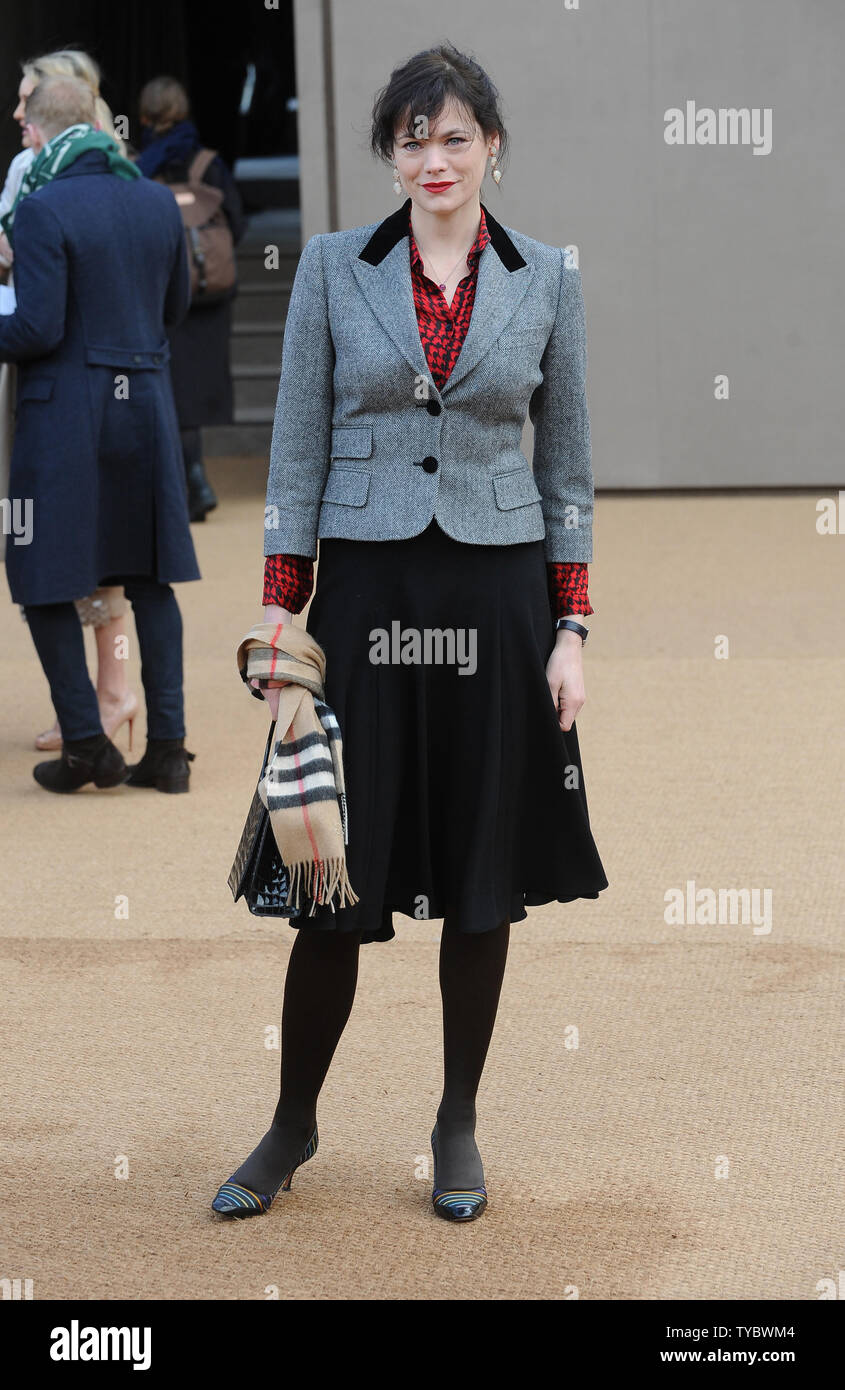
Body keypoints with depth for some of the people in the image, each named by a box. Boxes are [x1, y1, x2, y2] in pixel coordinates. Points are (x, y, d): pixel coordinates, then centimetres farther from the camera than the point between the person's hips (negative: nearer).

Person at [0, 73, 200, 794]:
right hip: (145, 403, 6)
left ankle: (88, 745, 4)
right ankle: (167, 746, 9)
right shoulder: (158, 202, 4)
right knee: (150, 578, 11)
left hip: (65, 408, -6)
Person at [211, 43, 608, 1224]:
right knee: (339, 872, 1)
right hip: (366, 591, -1)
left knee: (485, 874, 7)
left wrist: (570, 629, 1)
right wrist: (279, 614, -3)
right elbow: (298, 450, 2)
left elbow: (568, 465, 7)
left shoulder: (546, 281, 3)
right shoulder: (334, 266, 1)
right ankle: (294, 1124, 18)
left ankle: (458, 1125, 22)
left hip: (497, 595, 1)